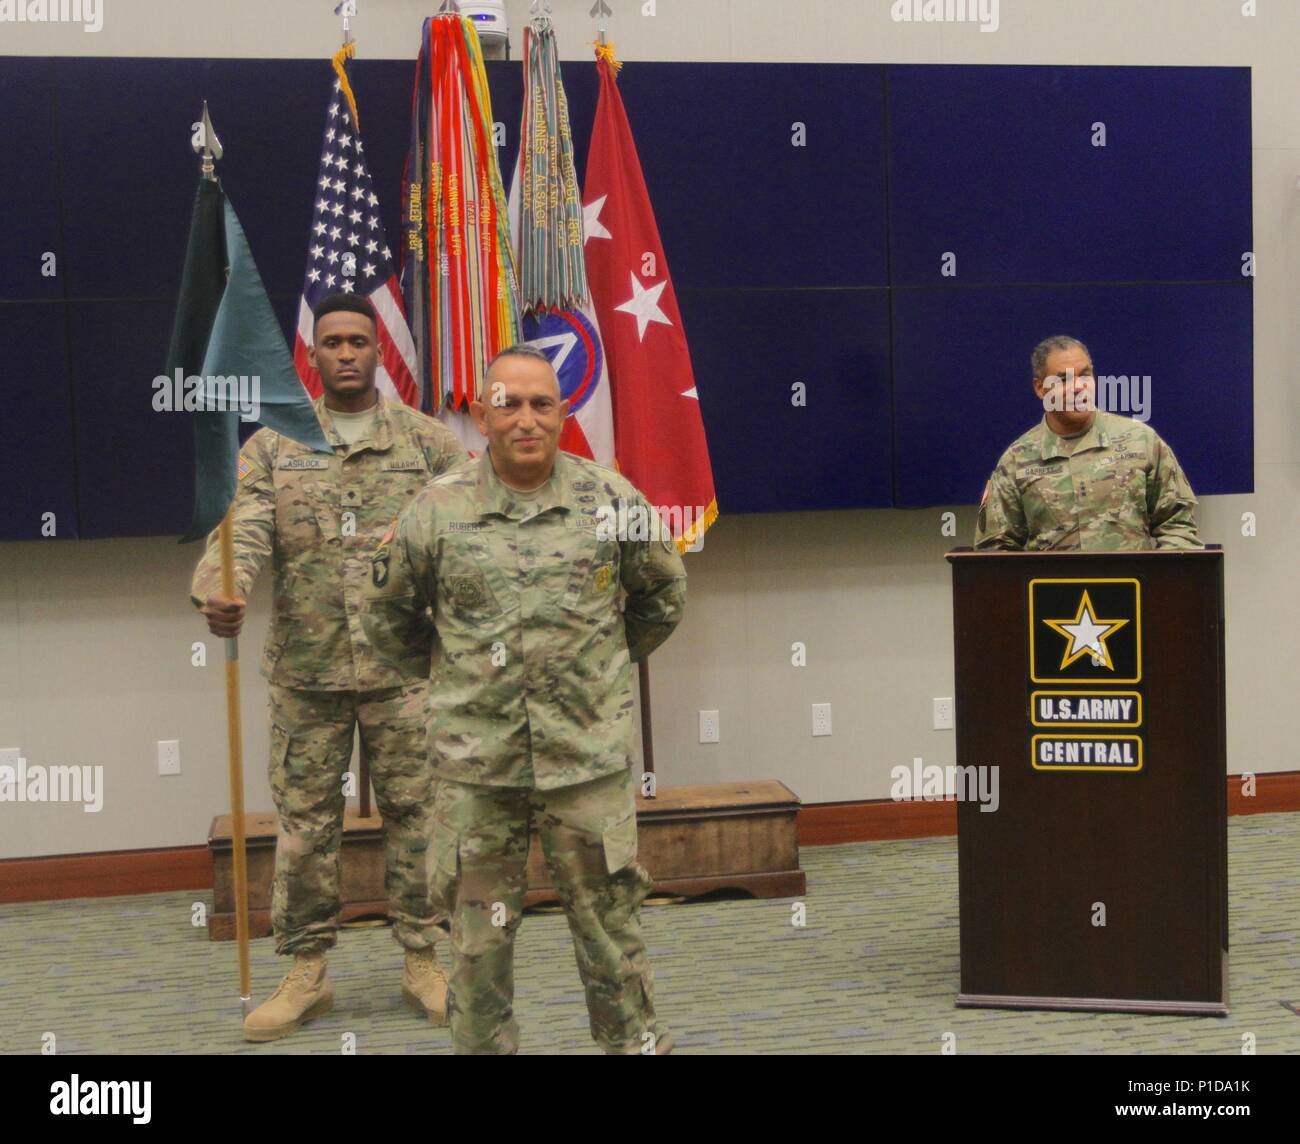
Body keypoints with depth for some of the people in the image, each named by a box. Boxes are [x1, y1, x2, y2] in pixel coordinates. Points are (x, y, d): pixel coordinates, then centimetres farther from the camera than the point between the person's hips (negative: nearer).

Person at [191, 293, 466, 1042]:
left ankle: (425, 960, 19)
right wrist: (222, 591, -28)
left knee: (416, 813, 6)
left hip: (404, 666, -1)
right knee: (306, 819, 7)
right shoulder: (272, 447, 6)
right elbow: (244, 529, -7)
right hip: (305, 670, 1)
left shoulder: (427, 441, 5)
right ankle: (307, 972, 18)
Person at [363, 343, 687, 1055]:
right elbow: (388, 613, 14)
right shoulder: (437, 510, -1)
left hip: (589, 754, 0)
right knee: (479, 930, 10)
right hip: (476, 761, 0)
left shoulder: (610, 500, 0)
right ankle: (483, 1046, 25)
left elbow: (663, 595, 16)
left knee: (607, 919, 9)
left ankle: (635, 1042, 23)